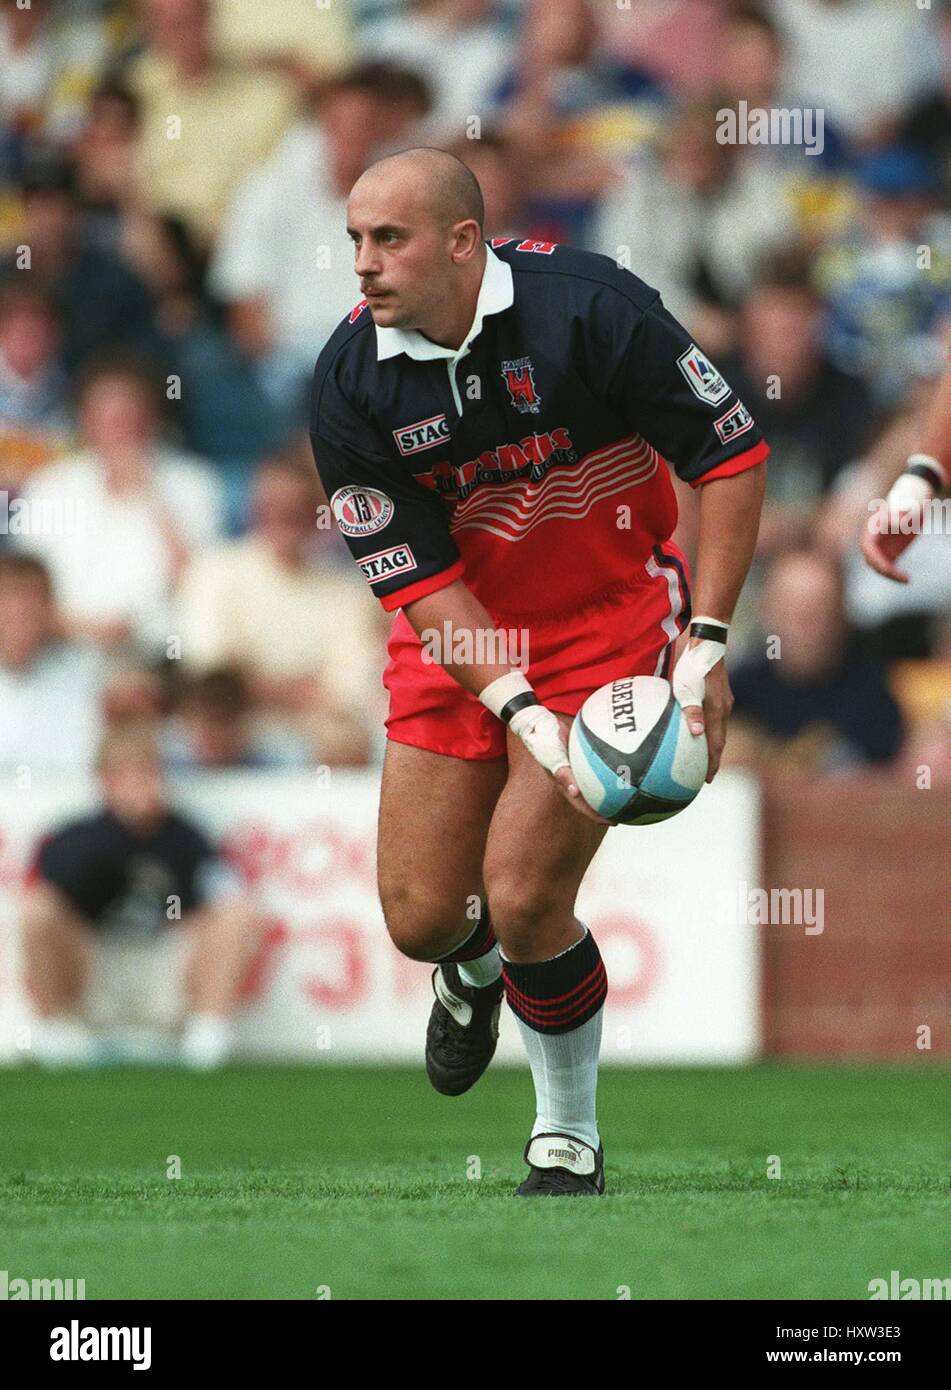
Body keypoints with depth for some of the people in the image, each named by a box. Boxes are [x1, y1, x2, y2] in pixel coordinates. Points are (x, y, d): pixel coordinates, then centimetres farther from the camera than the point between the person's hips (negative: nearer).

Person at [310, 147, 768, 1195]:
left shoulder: (586, 304, -22)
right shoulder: (349, 383, -14)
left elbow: (730, 452, -13)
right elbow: (414, 577, -12)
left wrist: (706, 642, -17)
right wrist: (523, 714, -24)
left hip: (609, 617, -3)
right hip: (457, 637, 3)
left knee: (524, 902, -15)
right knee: (419, 919, 1)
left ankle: (570, 1143, 9)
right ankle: (474, 971, 41)